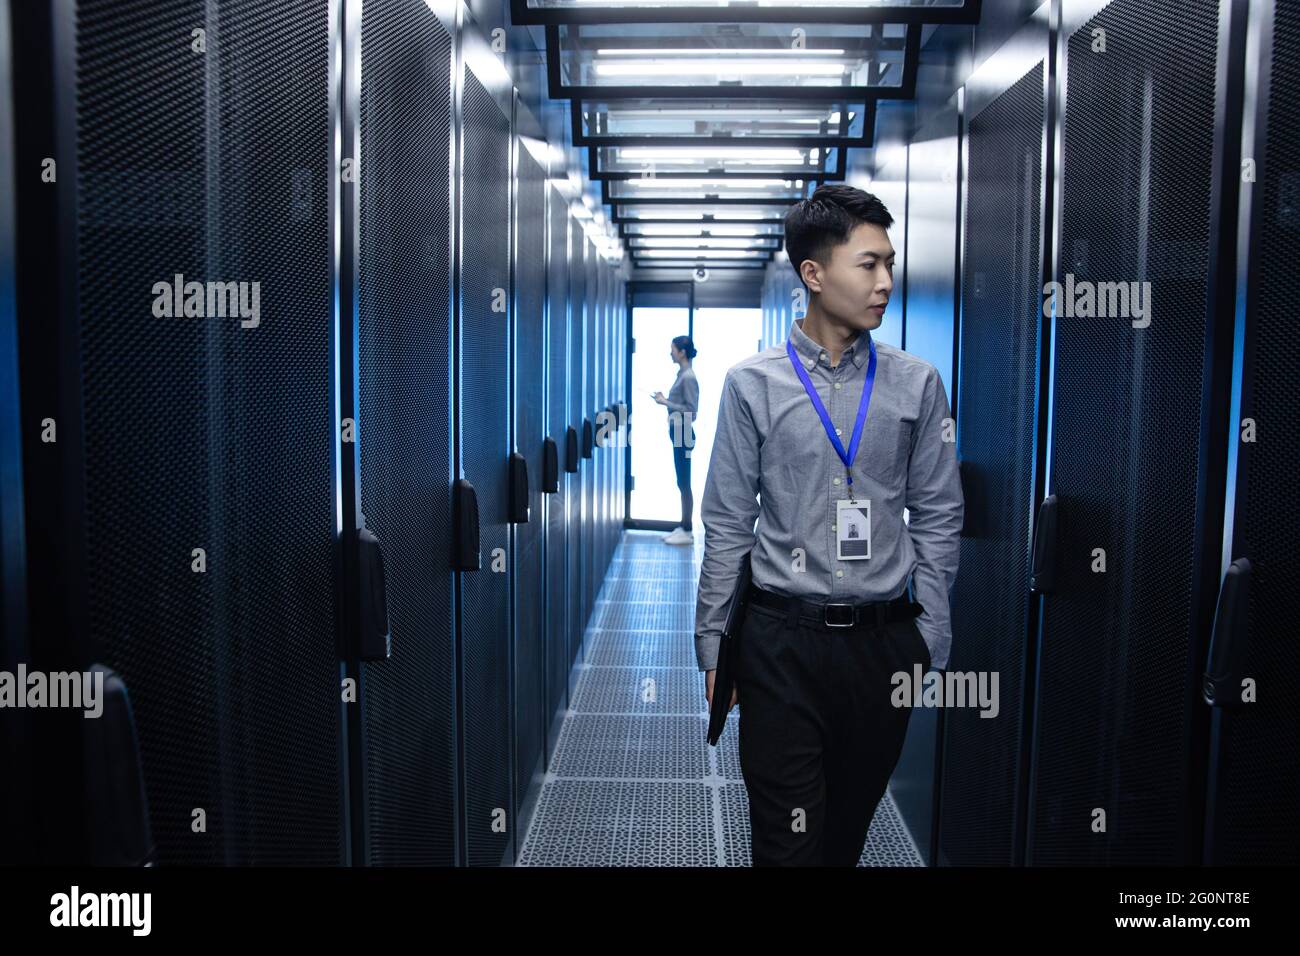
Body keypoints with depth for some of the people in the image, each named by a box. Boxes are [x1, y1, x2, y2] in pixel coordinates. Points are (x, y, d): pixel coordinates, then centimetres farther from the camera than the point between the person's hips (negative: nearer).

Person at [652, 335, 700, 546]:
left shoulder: (688, 377, -16)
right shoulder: (682, 374, 11)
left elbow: (691, 410, -19)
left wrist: (666, 402, -17)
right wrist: (665, 399, 8)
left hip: (683, 433, -9)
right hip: (678, 432, 9)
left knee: (684, 483, -3)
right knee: (682, 483, 13)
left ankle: (687, 532, 3)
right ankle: (683, 527, 20)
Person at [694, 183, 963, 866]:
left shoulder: (917, 385, 3)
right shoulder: (753, 384, -2)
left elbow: (938, 519, 6)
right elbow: (726, 524, 1)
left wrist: (930, 641, 3)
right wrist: (712, 644, 1)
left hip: (884, 642, 2)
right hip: (782, 640, -2)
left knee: (848, 832, 16)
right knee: (788, 838, 0)